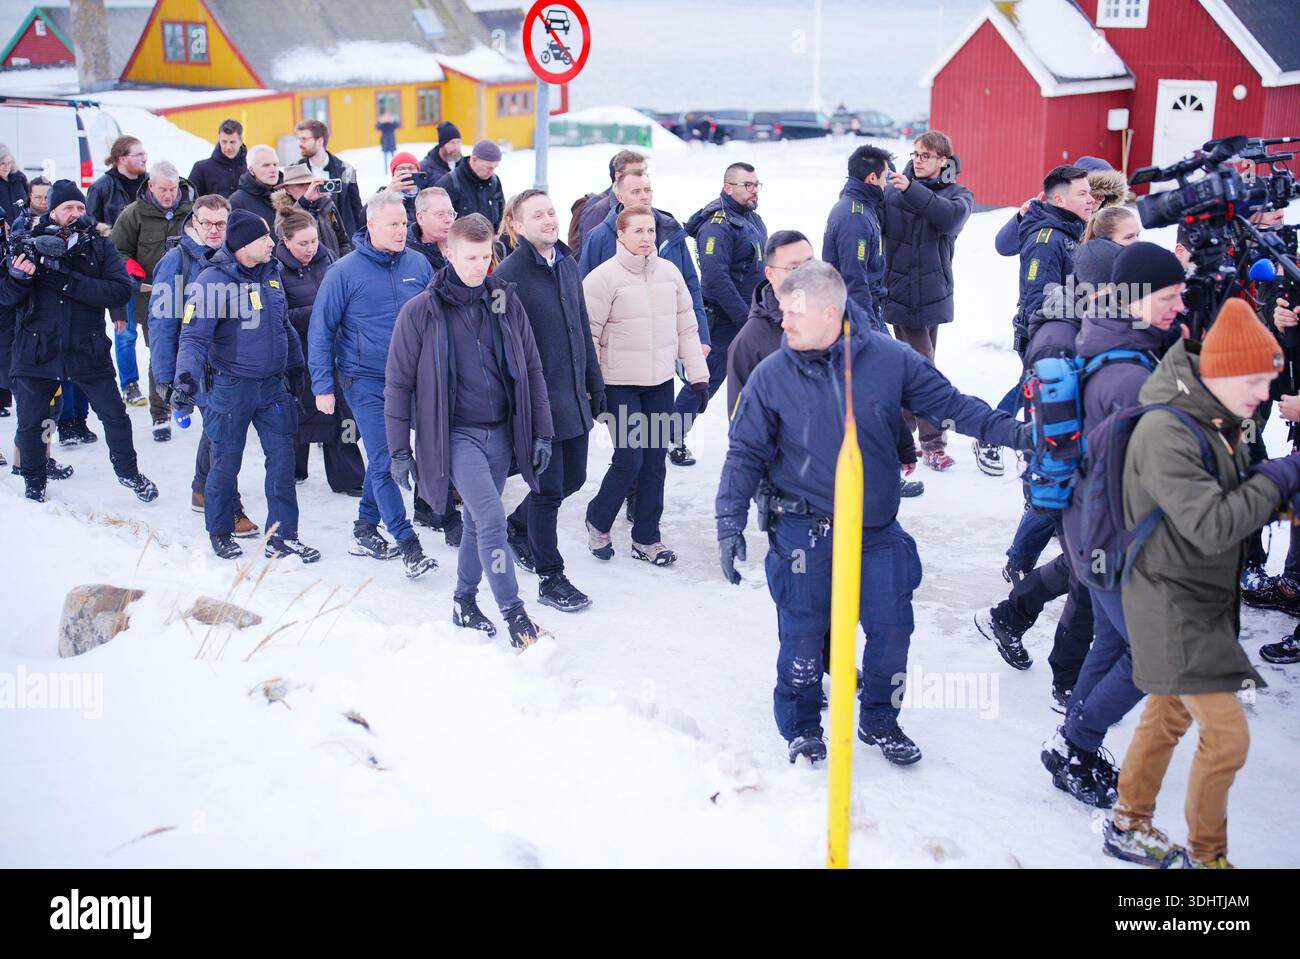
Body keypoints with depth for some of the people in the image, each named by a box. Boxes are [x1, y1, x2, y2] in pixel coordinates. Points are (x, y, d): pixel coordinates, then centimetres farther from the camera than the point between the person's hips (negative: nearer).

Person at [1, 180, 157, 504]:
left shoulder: (99, 246, 1)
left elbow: (121, 291, -14)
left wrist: (68, 281, -23)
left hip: (87, 351, 0)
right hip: (35, 351, 0)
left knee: (115, 417, 4)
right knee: (29, 424, 8)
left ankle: (128, 472, 26)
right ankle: (34, 482, 30)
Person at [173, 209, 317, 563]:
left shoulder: (270, 274, 7)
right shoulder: (214, 280, -13)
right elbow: (194, 336, -18)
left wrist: (294, 367, 25)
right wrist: (186, 378, -31)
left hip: (272, 385, 5)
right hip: (231, 387, -5)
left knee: (282, 458, 3)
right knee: (227, 462, 6)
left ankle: (282, 537, 12)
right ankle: (220, 533, 25)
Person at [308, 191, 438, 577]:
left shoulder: (418, 264, 1)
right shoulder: (345, 271, -8)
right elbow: (320, 331, -4)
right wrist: (322, 386, -7)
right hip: (366, 382, -4)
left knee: (383, 457, 14)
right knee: (385, 461, -8)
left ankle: (365, 529, 29)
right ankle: (407, 544, -4)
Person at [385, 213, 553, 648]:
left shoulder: (505, 301, 4)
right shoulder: (420, 311, -7)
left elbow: (532, 371, 10)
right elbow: (398, 384, -2)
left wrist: (542, 433, 6)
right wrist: (400, 450, -4)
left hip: (501, 433, 4)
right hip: (456, 434, -4)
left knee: (478, 520, 14)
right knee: (491, 518, -16)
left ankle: (465, 601, 31)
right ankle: (514, 614, -9)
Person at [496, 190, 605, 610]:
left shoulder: (567, 264, 9)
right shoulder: (508, 275, -15)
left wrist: (595, 383, 18)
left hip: (575, 400, 8)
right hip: (539, 402, -7)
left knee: (572, 479, 17)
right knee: (549, 490, 1)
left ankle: (517, 527, 42)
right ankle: (550, 579, 15)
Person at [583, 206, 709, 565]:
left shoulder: (669, 272, 5)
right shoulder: (603, 277, -10)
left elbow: (687, 327, 10)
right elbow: (588, 335, -9)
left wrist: (698, 376, 7)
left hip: (661, 383, 5)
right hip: (620, 384, -5)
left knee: (655, 461, 8)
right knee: (629, 460, -7)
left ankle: (646, 538, 20)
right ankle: (598, 521, 19)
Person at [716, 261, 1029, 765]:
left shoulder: (889, 359, -7)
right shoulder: (771, 376, -9)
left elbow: (950, 403, 1)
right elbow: (745, 453, -3)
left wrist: (1012, 431, -9)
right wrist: (730, 524, -9)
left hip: (878, 529, 2)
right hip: (805, 533, -2)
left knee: (892, 627, 9)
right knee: (803, 633, 5)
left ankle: (879, 720, 33)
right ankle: (800, 728, 28)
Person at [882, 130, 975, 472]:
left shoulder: (958, 194, 5)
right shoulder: (895, 189, 4)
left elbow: (951, 217, -18)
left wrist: (911, 190, -24)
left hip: (932, 292, 2)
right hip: (900, 288, -2)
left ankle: (901, 433, 23)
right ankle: (932, 443, 7)